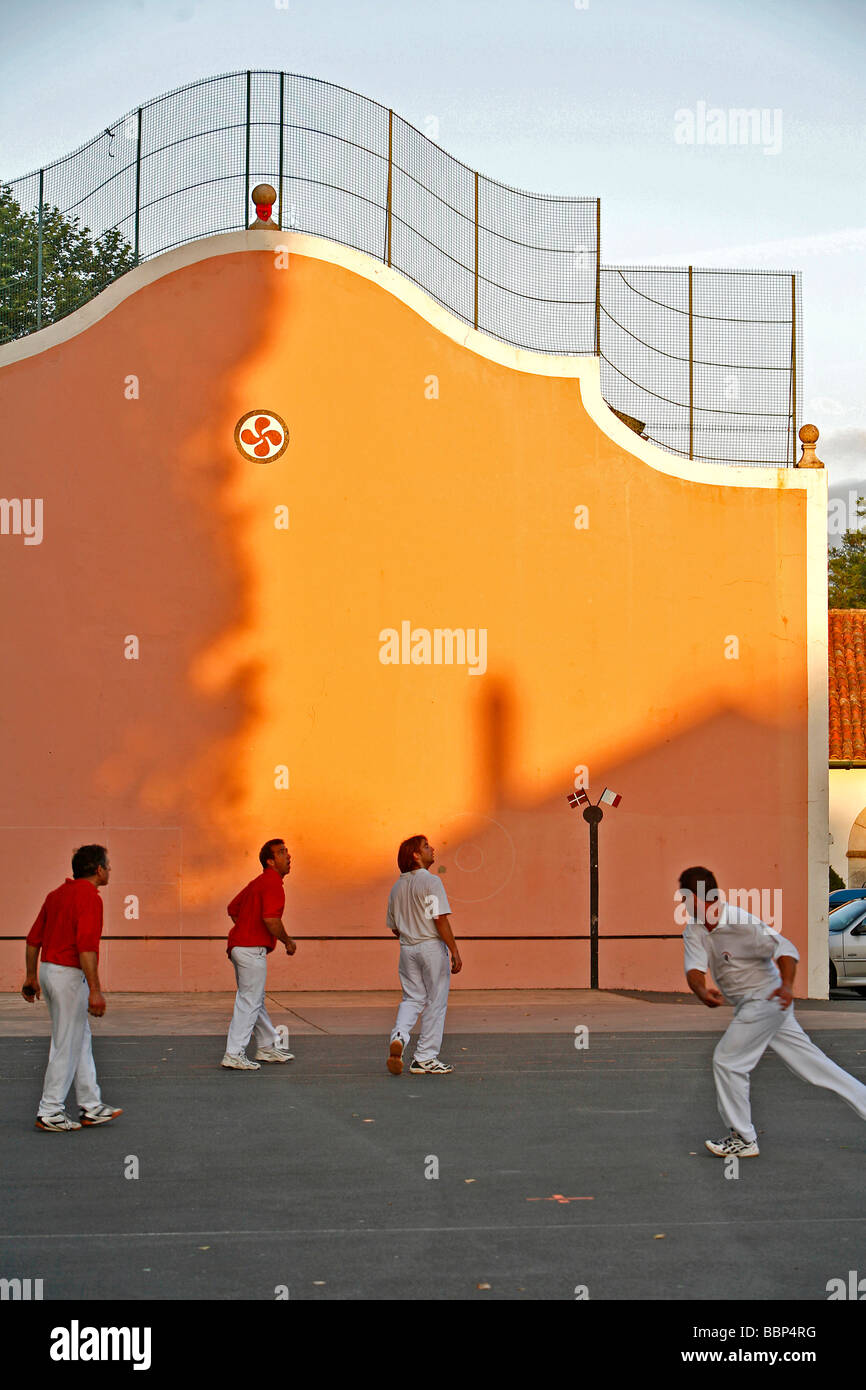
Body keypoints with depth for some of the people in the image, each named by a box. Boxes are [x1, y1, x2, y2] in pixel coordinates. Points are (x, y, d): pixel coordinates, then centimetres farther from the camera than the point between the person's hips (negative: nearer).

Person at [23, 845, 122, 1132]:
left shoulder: (57, 894, 12)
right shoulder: (90, 897, -15)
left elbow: (33, 939, 15)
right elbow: (86, 946, -24)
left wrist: (31, 977, 23)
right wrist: (95, 990, -25)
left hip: (48, 969, 9)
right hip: (69, 974, -9)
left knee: (81, 1040, 15)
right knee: (67, 1046, -1)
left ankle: (91, 1107, 20)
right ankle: (49, 1113, 4)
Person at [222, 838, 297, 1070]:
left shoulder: (258, 882, 17)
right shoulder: (273, 883, -13)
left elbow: (233, 908, 25)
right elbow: (271, 919, -24)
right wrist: (288, 942, -11)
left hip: (238, 945, 10)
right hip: (252, 949, -10)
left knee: (255, 1000, 18)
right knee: (249, 1002, -6)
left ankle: (268, 1047, 29)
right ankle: (234, 1055, -5)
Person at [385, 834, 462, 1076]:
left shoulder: (397, 887, 10)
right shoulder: (431, 882, -11)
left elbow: (394, 927, 16)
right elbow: (440, 919, -17)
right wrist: (454, 951, -15)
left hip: (407, 948, 6)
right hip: (432, 946, -6)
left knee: (412, 998, 14)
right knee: (435, 1002, 3)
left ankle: (399, 1036, -14)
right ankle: (425, 1058, 5)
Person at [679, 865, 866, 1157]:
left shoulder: (741, 922, -23)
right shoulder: (694, 930, 0)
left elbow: (785, 948, -25)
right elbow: (695, 969, -14)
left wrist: (786, 985, -42)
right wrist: (702, 991, -37)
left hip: (767, 999, -8)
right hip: (748, 1005, 8)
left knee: (727, 1062, -8)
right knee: (809, 1061, 12)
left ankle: (743, 1139, 3)